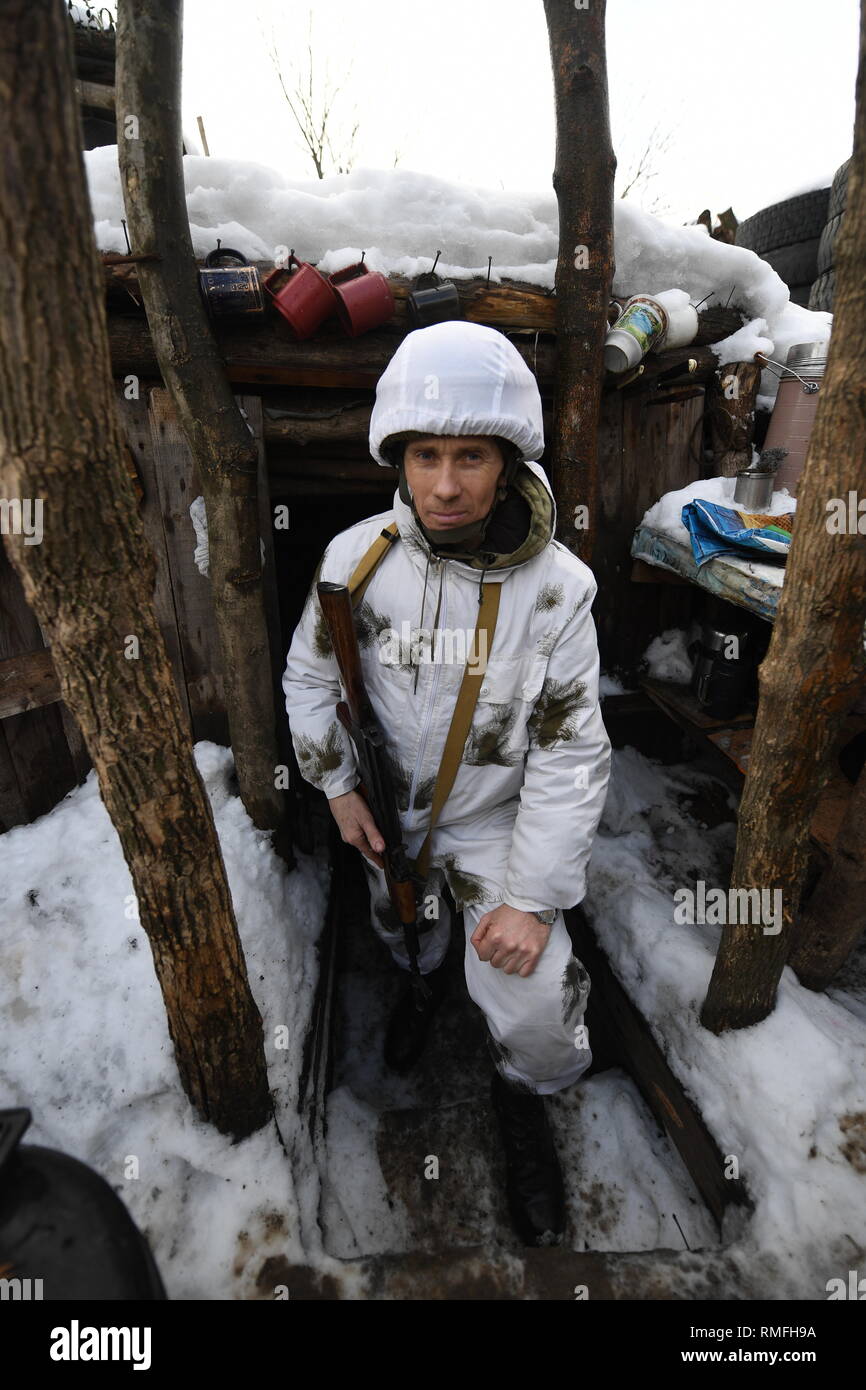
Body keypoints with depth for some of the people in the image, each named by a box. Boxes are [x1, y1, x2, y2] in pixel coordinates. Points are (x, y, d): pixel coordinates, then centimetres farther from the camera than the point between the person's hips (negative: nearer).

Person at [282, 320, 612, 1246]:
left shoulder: (555, 586, -22)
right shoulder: (355, 557, -17)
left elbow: (571, 751, -20)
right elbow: (309, 673, -1)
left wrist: (533, 897, -21)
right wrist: (337, 786, -3)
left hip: (496, 817, -2)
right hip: (386, 809, 3)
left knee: (537, 1006, -13)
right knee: (402, 935, 27)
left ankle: (523, 1096, 25)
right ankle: (422, 981, 66)